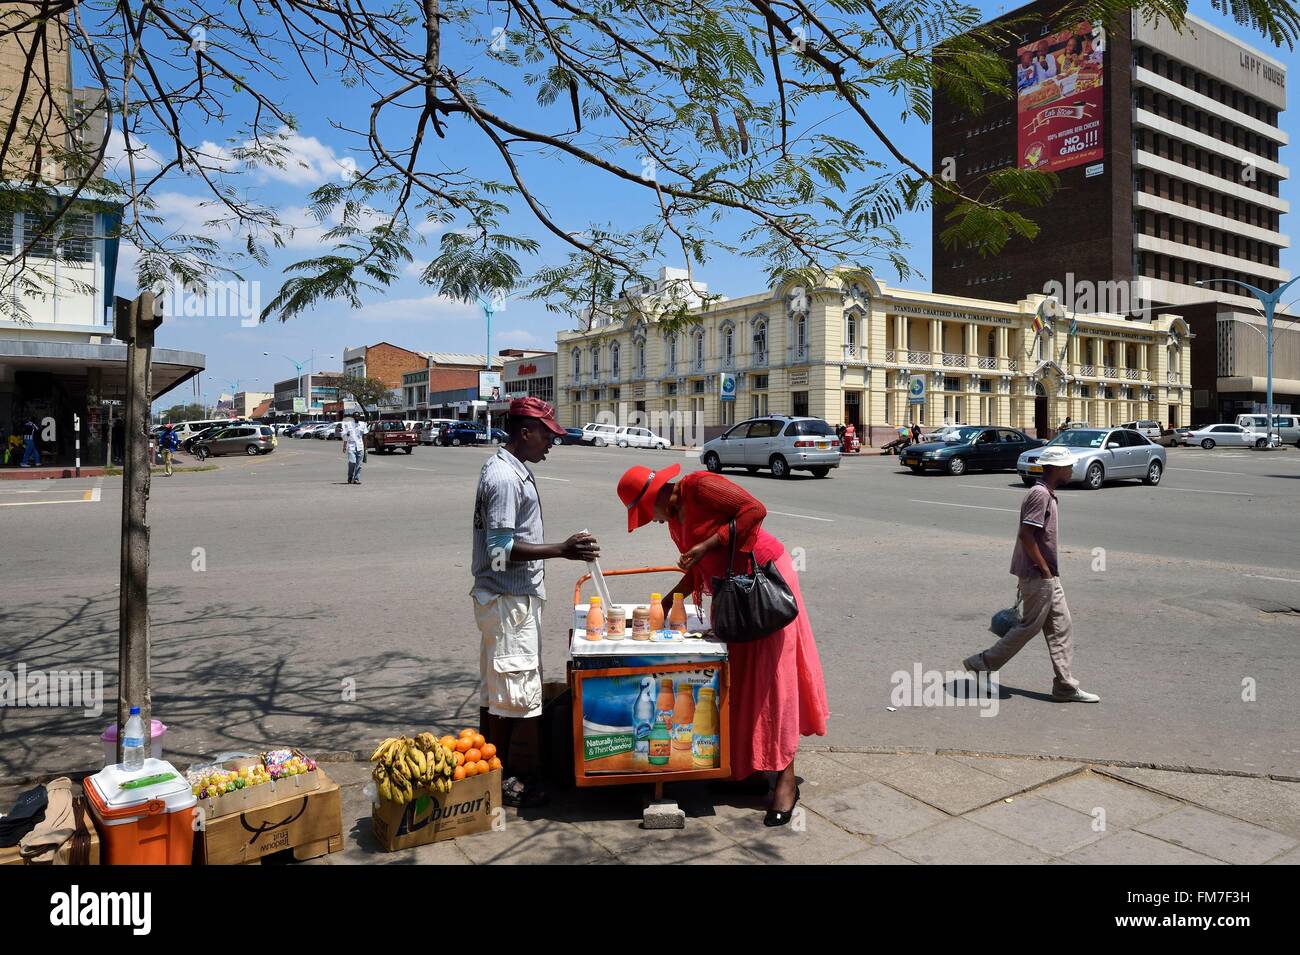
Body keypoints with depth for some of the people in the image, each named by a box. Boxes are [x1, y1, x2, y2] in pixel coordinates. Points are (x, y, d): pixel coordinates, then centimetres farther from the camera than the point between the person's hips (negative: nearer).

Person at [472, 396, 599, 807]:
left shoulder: (509, 469, 11)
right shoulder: (505, 478, -20)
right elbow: (501, 550, -25)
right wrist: (561, 550, -25)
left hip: (511, 596, 10)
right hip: (507, 600, -10)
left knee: (496, 688, 17)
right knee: (512, 690, 0)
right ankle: (499, 780, 12)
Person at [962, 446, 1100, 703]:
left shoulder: (1047, 494, 13)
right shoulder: (1040, 494, -18)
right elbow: (1026, 534, -24)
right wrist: (1044, 568, -17)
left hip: (1048, 577, 10)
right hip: (1038, 576, -10)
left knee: (1061, 628, 10)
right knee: (1029, 627, -1)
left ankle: (1066, 687, 16)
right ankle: (983, 663, 10)